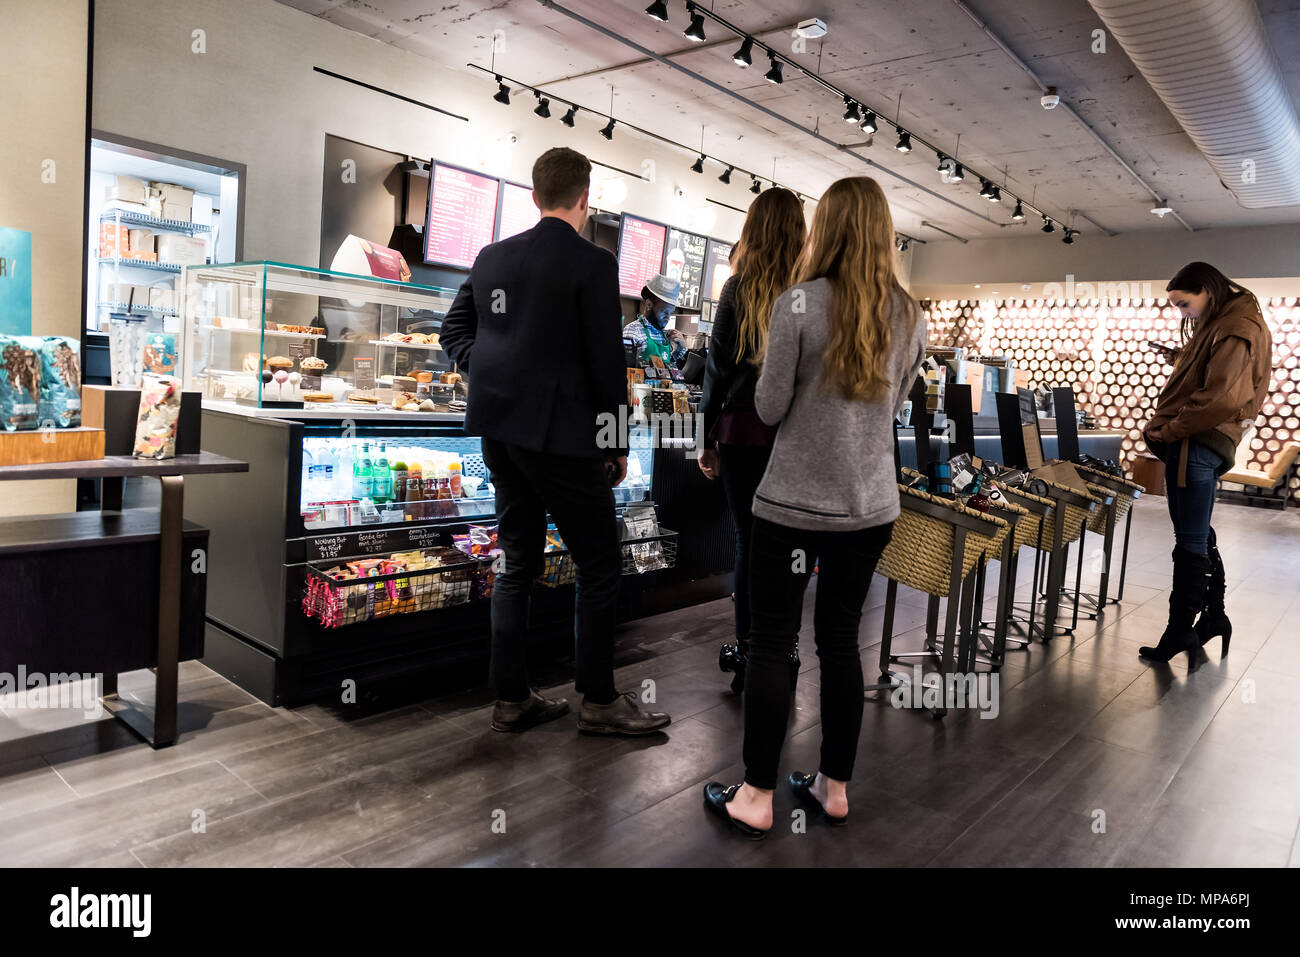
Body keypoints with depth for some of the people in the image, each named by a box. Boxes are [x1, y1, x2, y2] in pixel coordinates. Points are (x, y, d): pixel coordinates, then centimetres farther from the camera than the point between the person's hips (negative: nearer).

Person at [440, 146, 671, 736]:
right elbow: (606, 362, -11)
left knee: (518, 563, 15)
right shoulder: (592, 263, -10)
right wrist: (618, 444, -3)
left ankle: (511, 699, 21)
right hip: (558, 432, -7)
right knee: (599, 565, 6)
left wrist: (495, 374, 13)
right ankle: (599, 701, 14)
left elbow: (454, 329, 18)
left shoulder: (492, 256, 10)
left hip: (499, 431, 7)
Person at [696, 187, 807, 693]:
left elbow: (718, 367, 0)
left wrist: (708, 438, 7)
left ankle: (747, 653, 14)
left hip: (744, 430, -1)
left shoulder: (738, 289, -1)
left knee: (748, 539, 7)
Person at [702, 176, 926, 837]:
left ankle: (756, 797, 15)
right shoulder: (909, 317, 5)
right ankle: (834, 787, 27)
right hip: (871, 507, 5)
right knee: (840, 640, 15)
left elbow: (769, 408, -8)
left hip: (795, 503, -5)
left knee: (772, 644, 5)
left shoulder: (798, 303, -12)